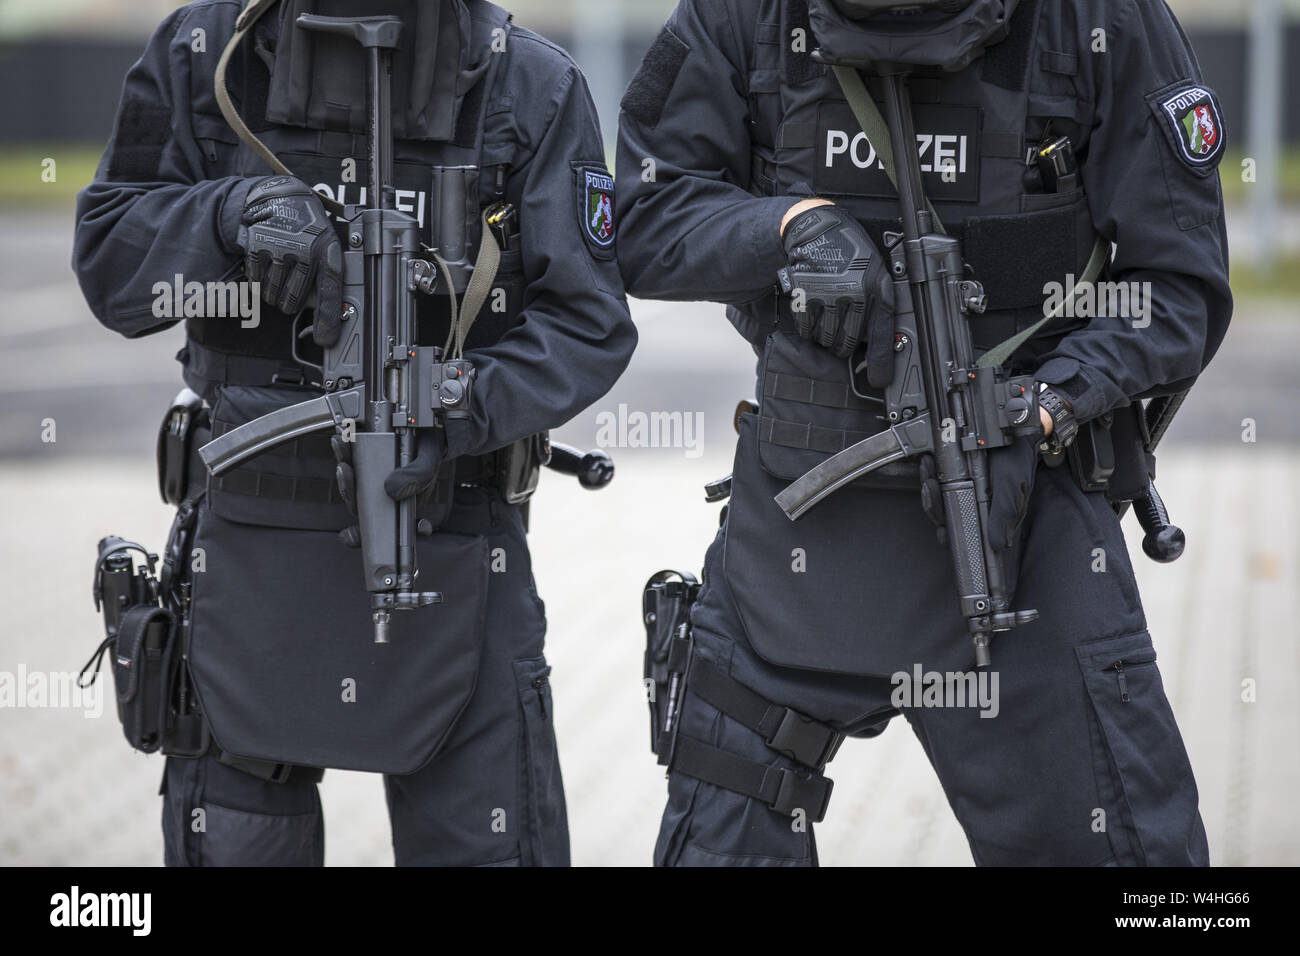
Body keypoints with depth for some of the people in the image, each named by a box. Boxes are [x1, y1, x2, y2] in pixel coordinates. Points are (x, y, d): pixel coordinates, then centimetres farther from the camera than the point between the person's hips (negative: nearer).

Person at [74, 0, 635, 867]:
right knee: (235, 840, 12)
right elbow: (109, 265, 0)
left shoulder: (531, 86, -5)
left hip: (450, 544, -2)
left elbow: (586, 324, -6)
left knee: (486, 844, 0)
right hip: (254, 547, 2)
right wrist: (231, 210, -19)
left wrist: (456, 416, -22)